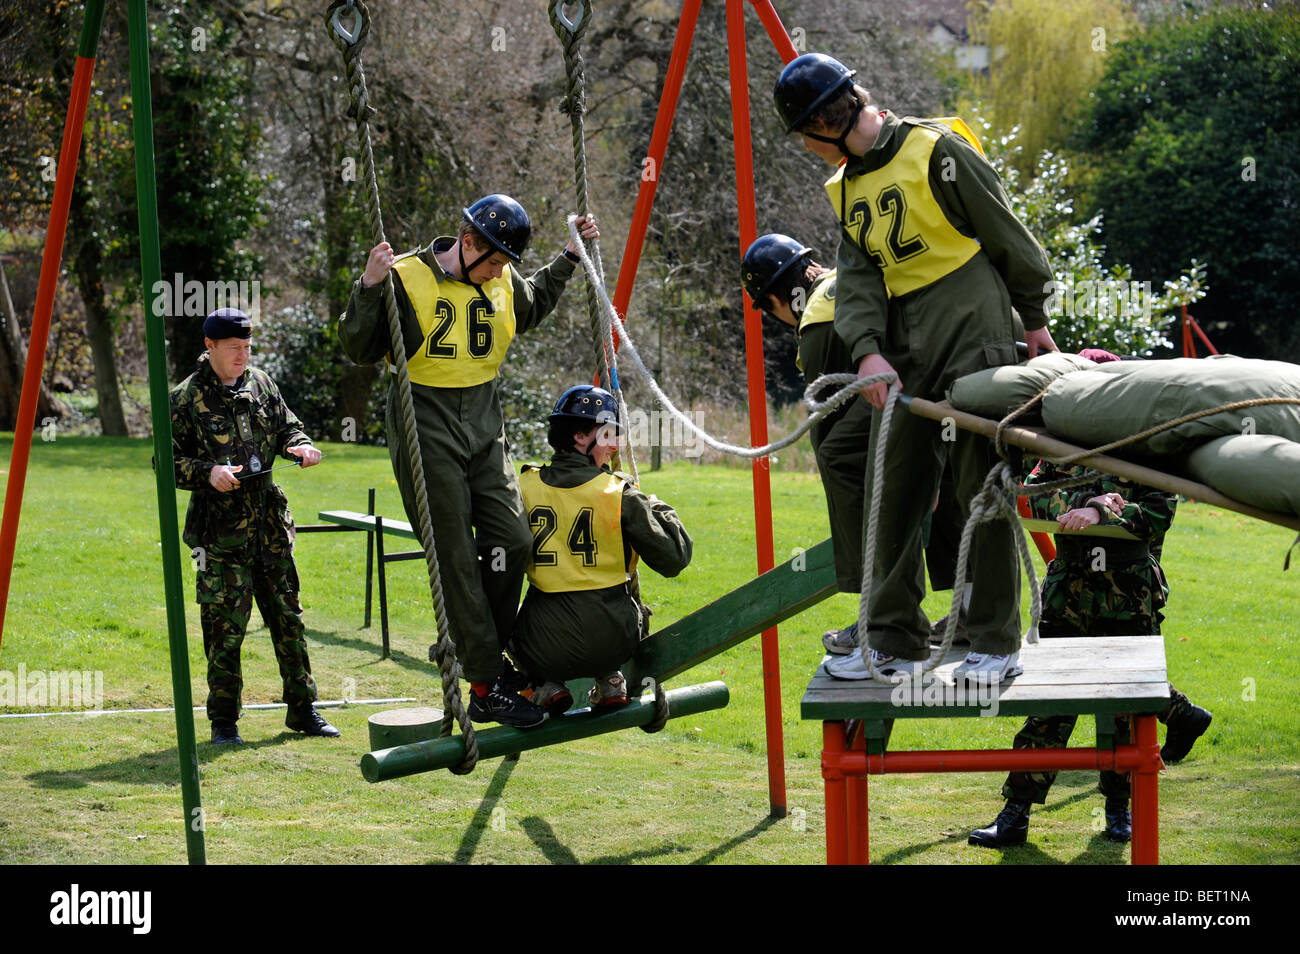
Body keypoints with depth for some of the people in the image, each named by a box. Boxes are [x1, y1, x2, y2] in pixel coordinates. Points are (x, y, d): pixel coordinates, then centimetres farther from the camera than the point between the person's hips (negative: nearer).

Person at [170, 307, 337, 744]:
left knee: (288, 617, 9)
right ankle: (223, 720, 7)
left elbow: (286, 425, 21)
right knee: (225, 626, -4)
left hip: (270, 525, 5)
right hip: (220, 530, -5)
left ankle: (302, 708, 19)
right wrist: (207, 473, -20)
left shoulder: (261, 384, 11)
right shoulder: (186, 398, -4)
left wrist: (299, 445, -1)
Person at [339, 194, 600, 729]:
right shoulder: (407, 279, -11)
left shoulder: (503, 282, 7)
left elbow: (532, 307, 31)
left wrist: (570, 258, 23)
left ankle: (481, 652, 14)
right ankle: (486, 687, -1)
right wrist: (370, 288, -23)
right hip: (429, 429, -6)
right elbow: (359, 349, -9)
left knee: (511, 540, -4)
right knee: (456, 561, -4)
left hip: (484, 423, 6)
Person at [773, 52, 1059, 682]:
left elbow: (1006, 235, -3)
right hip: (904, 357, 7)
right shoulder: (846, 190, 14)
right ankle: (894, 642, 13)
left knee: (981, 491, -6)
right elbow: (855, 280, 5)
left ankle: (997, 643, 0)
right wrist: (867, 350, -12)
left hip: (973, 338, -7)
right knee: (893, 492, 6)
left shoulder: (936, 150, -8)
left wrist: (1034, 319, 2)